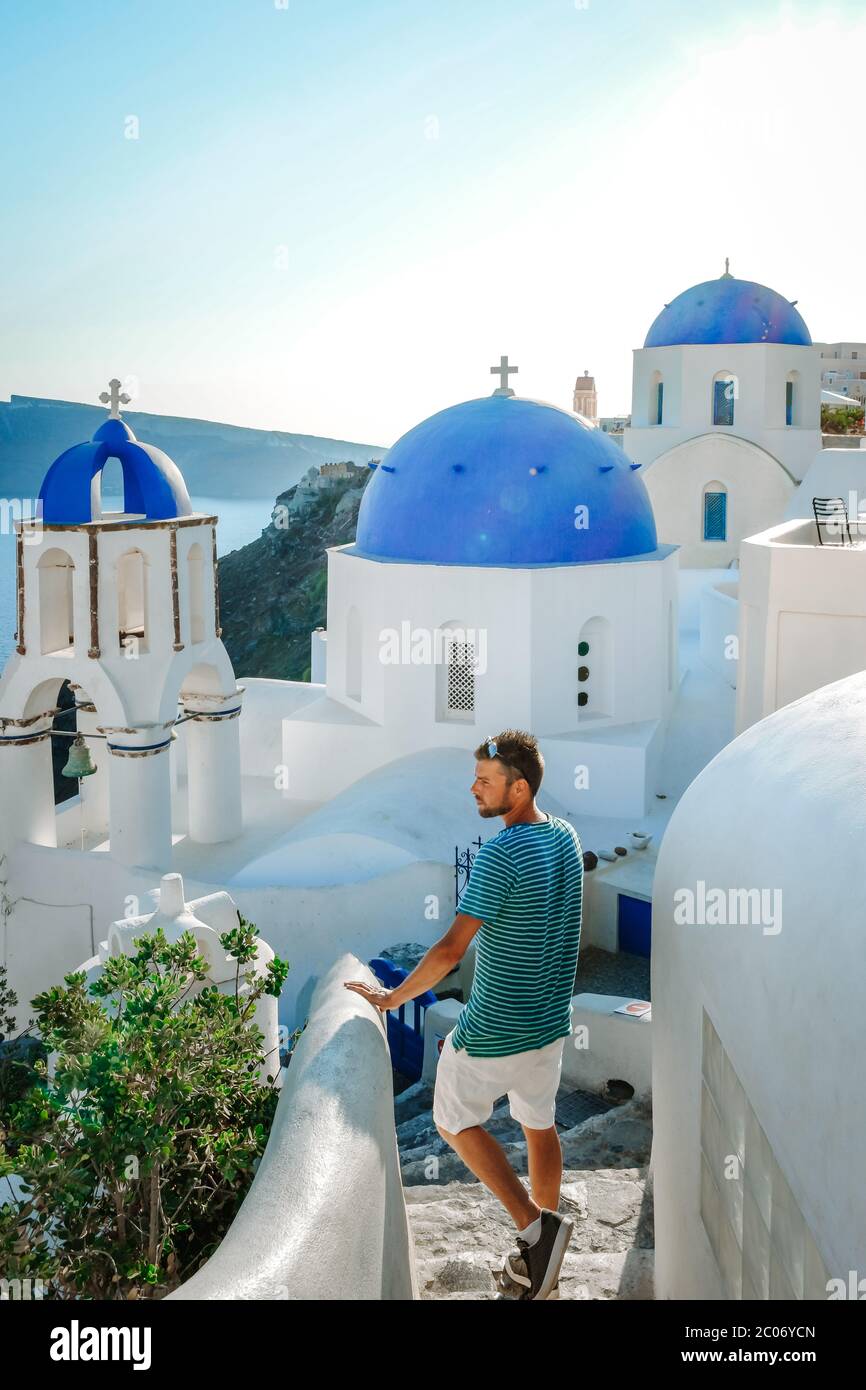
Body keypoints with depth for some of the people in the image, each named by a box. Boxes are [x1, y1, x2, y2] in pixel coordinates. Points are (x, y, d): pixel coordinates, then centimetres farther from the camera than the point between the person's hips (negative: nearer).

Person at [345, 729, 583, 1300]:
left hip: (497, 1029, -7)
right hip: (552, 1019, 8)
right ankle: (542, 1262, 29)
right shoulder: (567, 838, 0)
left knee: (456, 1121, 13)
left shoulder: (500, 856, -25)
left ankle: (535, 1226, 4)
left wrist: (393, 997, -14)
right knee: (539, 1124, 19)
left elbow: (452, 949, -25)